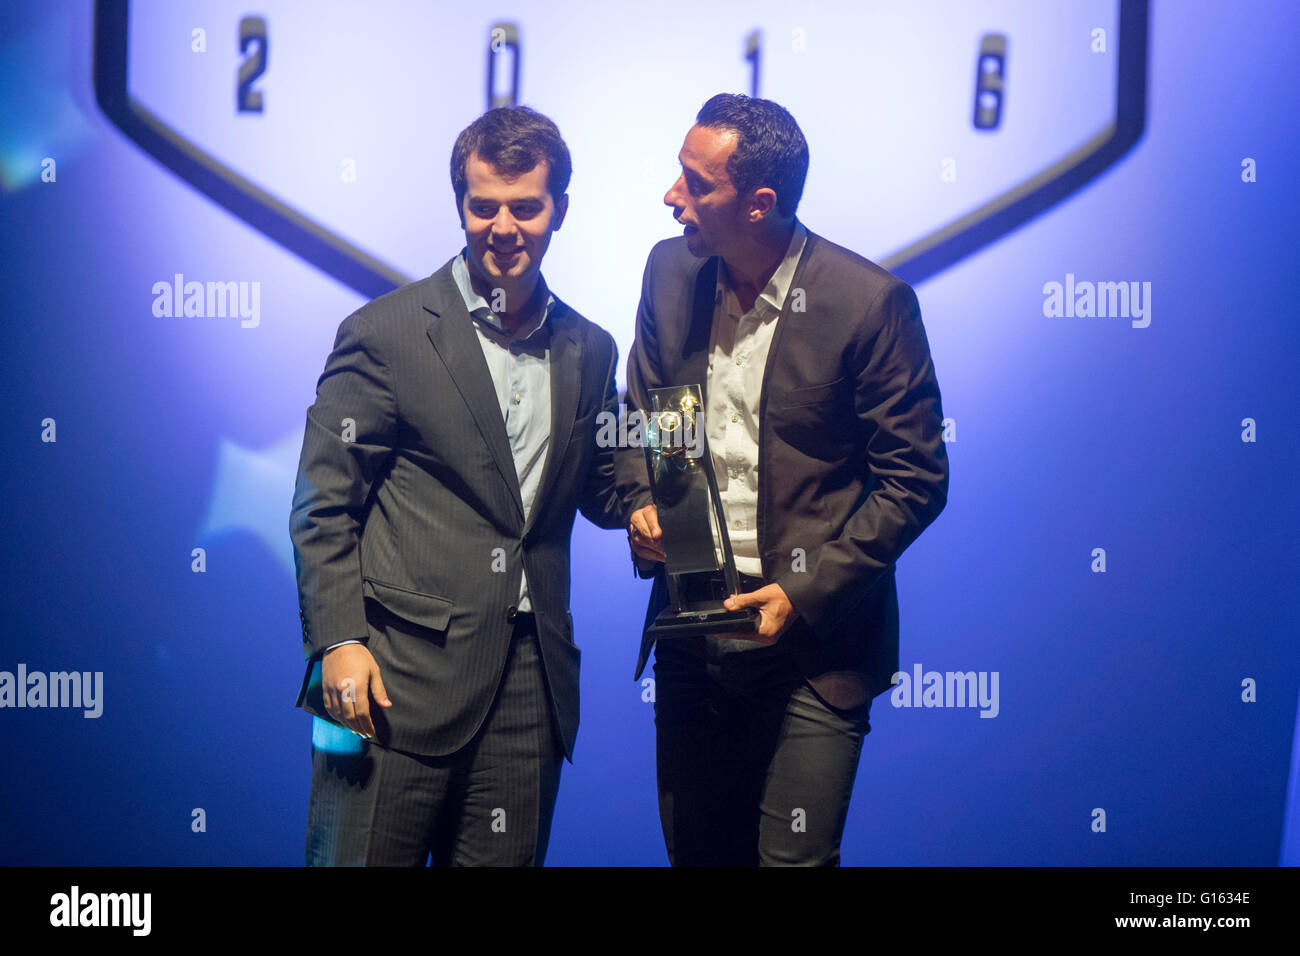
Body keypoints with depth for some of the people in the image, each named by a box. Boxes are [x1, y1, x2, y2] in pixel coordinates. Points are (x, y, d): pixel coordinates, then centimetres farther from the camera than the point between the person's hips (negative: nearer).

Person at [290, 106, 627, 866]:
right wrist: (338, 641, -13)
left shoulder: (589, 351, 13)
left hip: (530, 687, 4)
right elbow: (323, 507, -2)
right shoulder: (385, 333, -1)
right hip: (399, 673, -4)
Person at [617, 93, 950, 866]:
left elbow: (914, 481, -9)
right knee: (694, 851, 13)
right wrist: (643, 503, -4)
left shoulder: (870, 301, -14)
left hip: (811, 634, -5)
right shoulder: (671, 271, 2)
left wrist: (806, 592, -16)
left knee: (793, 856, -4)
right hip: (692, 623, 5)